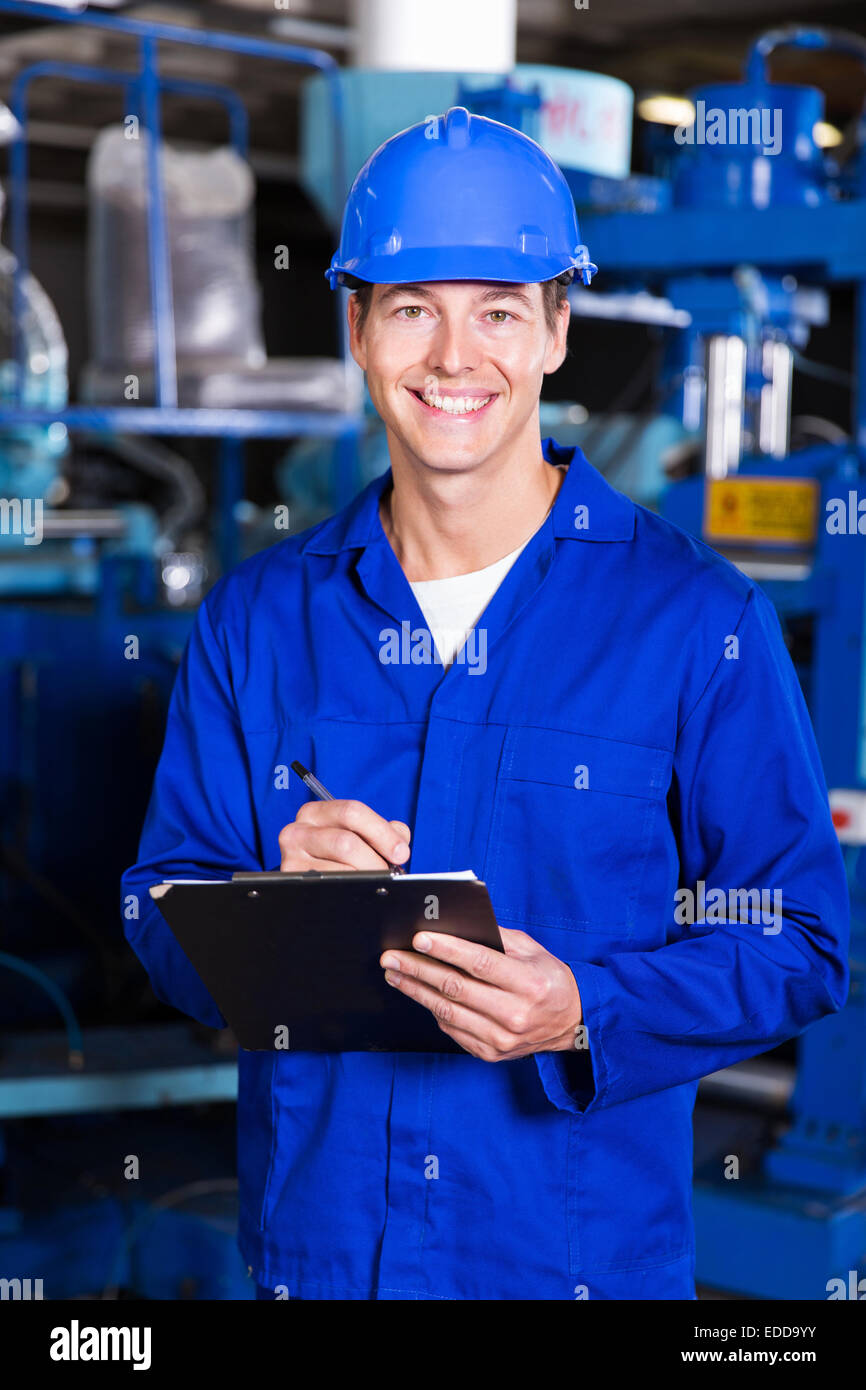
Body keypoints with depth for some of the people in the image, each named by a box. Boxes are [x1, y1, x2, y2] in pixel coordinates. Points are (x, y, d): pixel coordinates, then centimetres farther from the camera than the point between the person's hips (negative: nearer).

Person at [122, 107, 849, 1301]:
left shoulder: (698, 620, -7)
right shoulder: (257, 617, 3)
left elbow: (795, 942, -8)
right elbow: (164, 915, 3)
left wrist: (585, 1014, -23)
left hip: (582, 1247, -2)